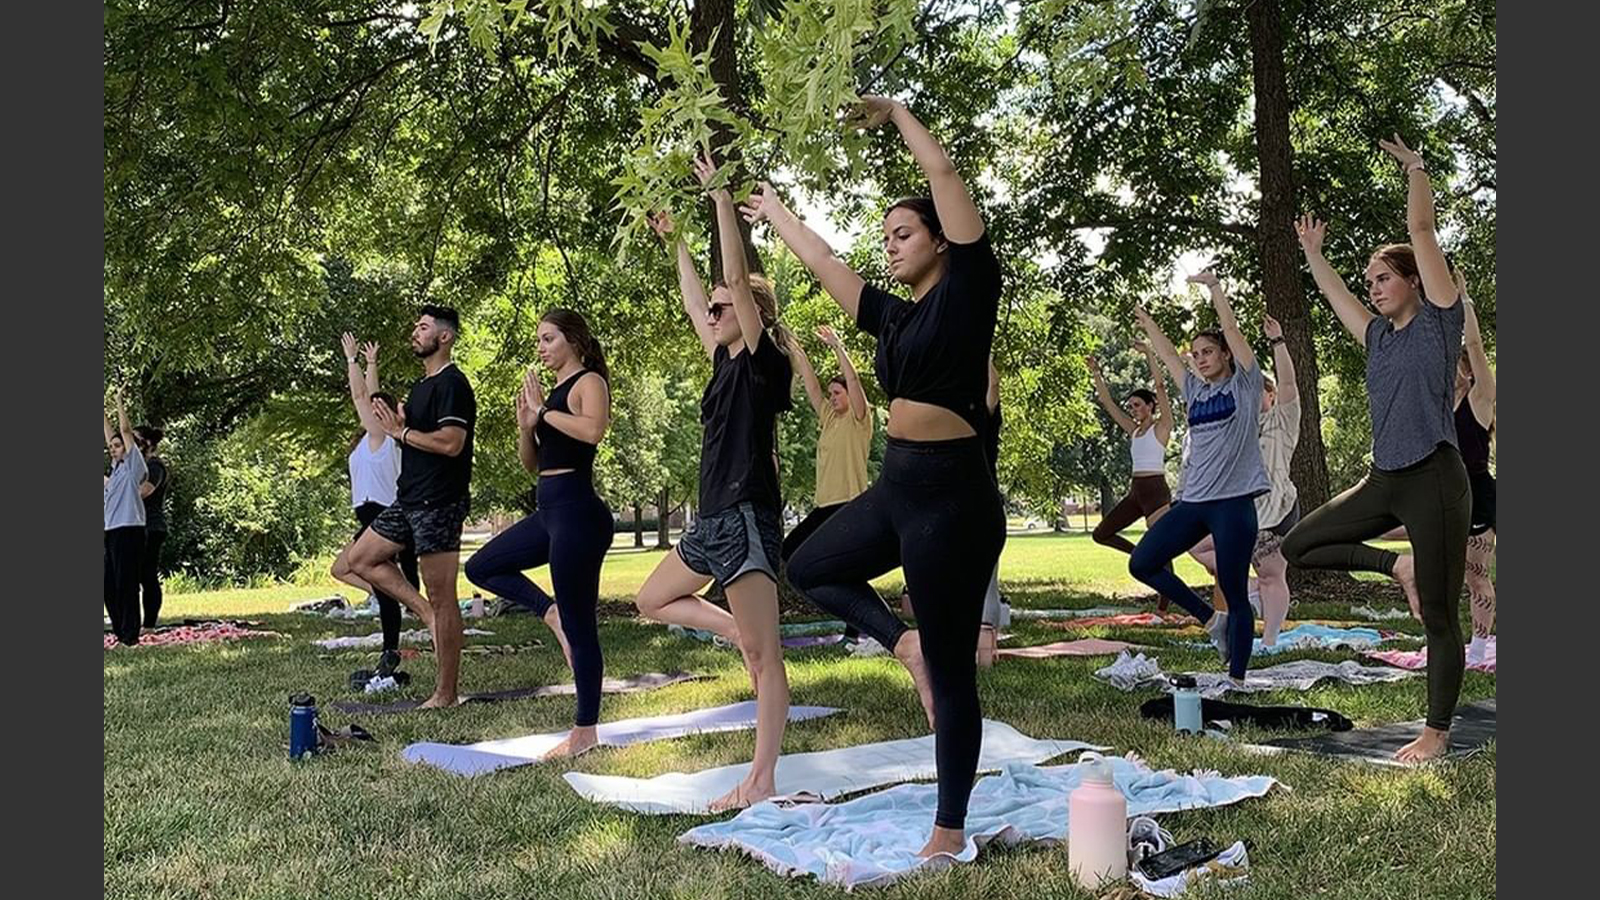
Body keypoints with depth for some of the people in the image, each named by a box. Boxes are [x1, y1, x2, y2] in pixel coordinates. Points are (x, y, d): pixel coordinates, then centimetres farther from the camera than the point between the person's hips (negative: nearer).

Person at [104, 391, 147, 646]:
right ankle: (119, 632, 17)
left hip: (129, 530, -9)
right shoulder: (117, 468, 18)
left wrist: (119, 402, 0)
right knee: (110, 585, 9)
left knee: (126, 584, -8)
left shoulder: (133, 464, -1)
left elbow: (125, 430, -5)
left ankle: (130, 634, -5)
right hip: (111, 530, 9)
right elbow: (110, 435, 25)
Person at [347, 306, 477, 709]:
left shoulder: (452, 385, -13)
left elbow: (450, 443, -24)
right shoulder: (422, 385, 18)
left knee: (442, 598, -5)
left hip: (439, 503, -10)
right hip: (410, 499, 10)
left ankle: (446, 694, 2)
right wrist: (397, 426, 3)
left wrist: (401, 432, -12)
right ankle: (428, 615, 14)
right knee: (361, 559, 13)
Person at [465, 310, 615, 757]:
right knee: (481, 567, 17)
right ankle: (552, 612, 13)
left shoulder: (589, 382, -7)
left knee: (579, 626, -3)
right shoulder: (552, 390, 17)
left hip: (577, 511, -9)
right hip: (549, 512, 10)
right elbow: (531, 463, 19)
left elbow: (592, 430, -30)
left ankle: (585, 731, 7)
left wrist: (544, 411, -17)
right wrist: (526, 425, 1)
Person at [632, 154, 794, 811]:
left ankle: (761, 781, -4)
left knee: (762, 656, -6)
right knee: (653, 601, 20)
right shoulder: (726, 362, 15)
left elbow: (738, 279, -16)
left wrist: (721, 196, -15)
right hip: (714, 518, 10)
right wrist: (675, 244, 35)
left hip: (747, 517, -10)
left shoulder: (762, 361, -8)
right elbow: (693, 304, 28)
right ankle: (742, 633, 17)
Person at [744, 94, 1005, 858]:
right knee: (808, 570, 22)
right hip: (897, 486, 8)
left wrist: (894, 114, 5)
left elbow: (944, 174, -8)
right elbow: (824, 264, 26)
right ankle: (904, 644, 17)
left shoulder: (966, 291, -6)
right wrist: (774, 214, 36)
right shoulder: (894, 315, 14)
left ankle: (950, 829, 12)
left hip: (952, 493, -8)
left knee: (950, 669, 0)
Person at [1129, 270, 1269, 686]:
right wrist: (1146, 320, 28)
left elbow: (1232, 330, -5)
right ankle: (1213, 620, 12)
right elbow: (1167, 355, 25)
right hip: (1192, 499, 6)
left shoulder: (1244, 384, 3)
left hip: (1233, 501, -6)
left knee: (1236, 595, -2)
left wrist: (1214, 287, -8)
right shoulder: (1195, 390, 17)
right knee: (1141, 563, 0)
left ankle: (1237, 679, 7)